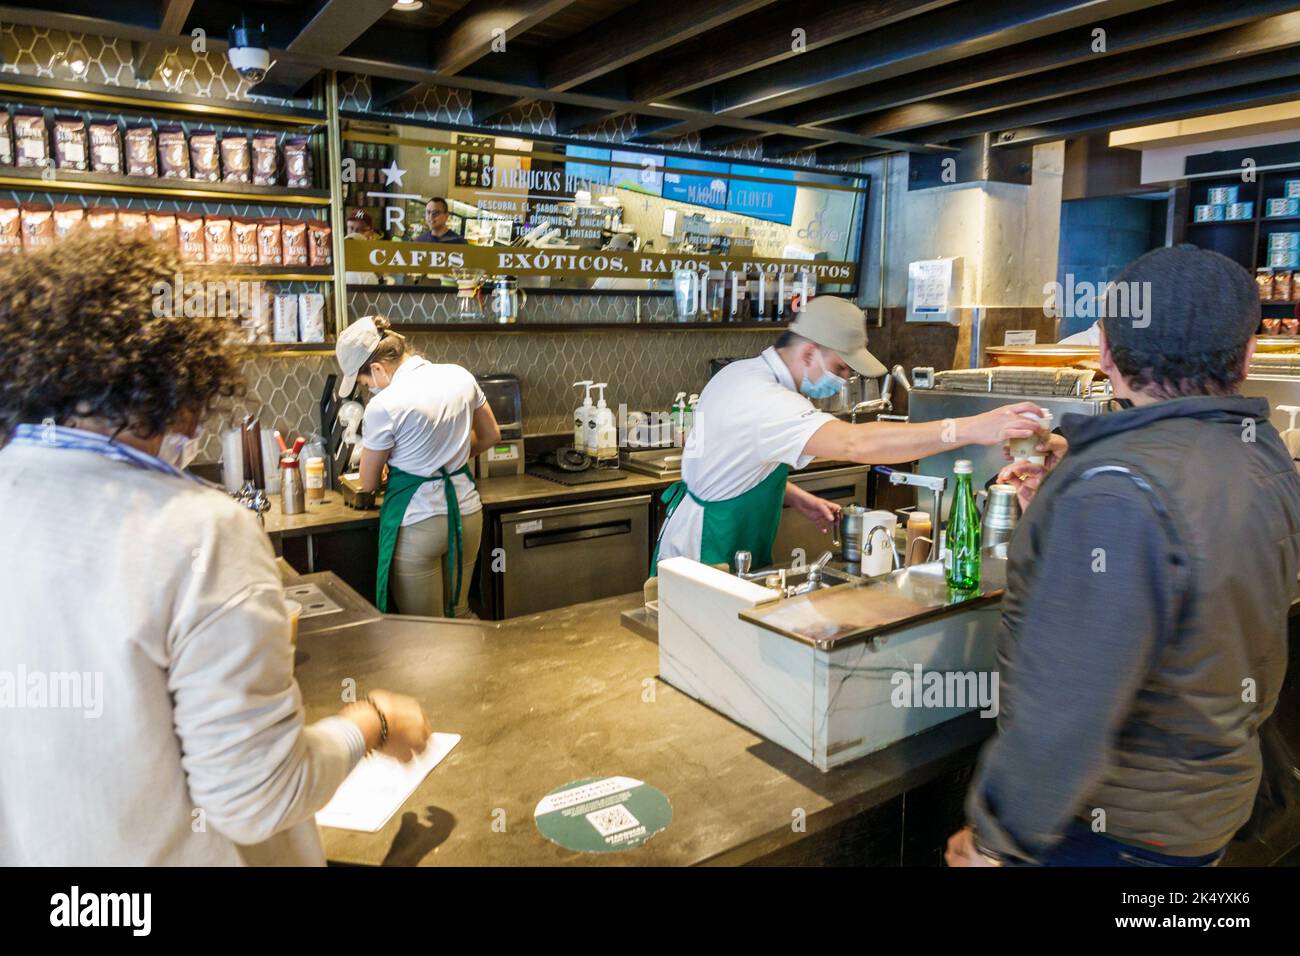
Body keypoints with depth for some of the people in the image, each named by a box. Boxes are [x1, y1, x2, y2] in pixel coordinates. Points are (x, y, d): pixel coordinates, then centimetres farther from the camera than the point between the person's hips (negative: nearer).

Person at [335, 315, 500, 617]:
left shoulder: (384, 406, -18)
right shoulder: (460, 376, -2)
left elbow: (369, 484, -6)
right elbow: (491, 436, 13)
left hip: (417, 525, -6)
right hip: (467, 513, 6)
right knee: (460, 615, 22)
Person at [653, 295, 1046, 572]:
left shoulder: (744, 374, 4)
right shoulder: (763, 399, -28)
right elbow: (856, 443, -42)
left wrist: (797, 498, 4)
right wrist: (972, 429, -44)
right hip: (703, 563, -9)